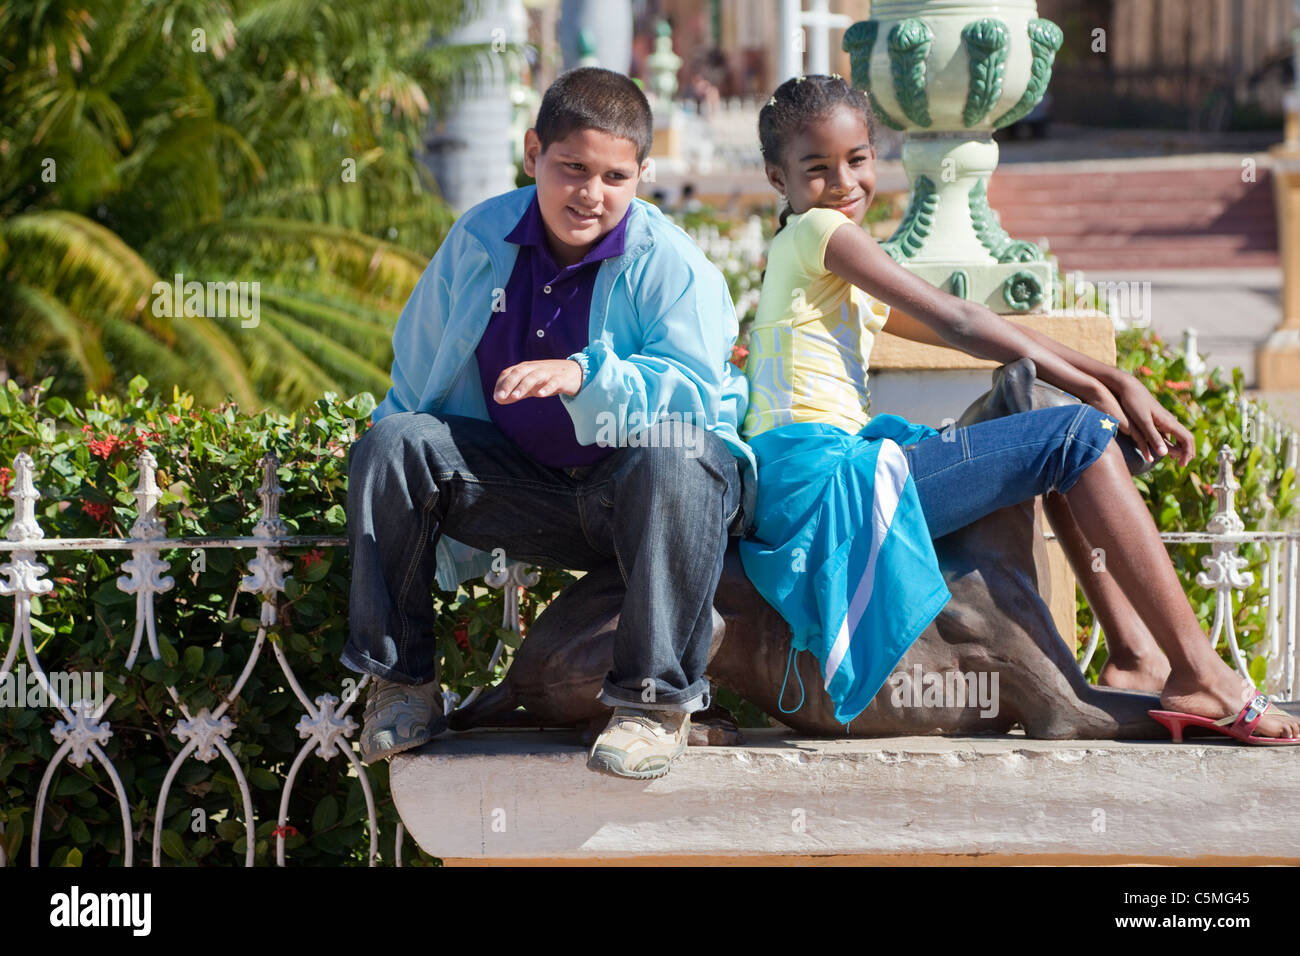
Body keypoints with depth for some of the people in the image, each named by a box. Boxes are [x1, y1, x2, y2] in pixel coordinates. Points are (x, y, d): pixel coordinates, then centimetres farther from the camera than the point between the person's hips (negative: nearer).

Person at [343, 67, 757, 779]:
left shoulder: (666, 261, -14)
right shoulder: (480, 240, 0)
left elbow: (695, 393, -25)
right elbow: (419, 373, 13)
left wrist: (586, 376, -39)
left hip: (631, 503, -4)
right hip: (527, 491, 5)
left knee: (672, 459, -39)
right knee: (391, 444, -14)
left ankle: (657, 701, -30)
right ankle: (402, 685, -7)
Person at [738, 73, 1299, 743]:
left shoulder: (850, 285, 26)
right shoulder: (815, 234, -3)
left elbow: (977, 334, 19)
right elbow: (952, 321, -6)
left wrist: (1112, 380, 8)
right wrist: (1090, 387, -1)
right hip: (818, 480, -10)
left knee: (1060, 436, 19)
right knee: (1080, 435, -9)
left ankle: (1136, 653, 8)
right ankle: (1199, 675, -14)